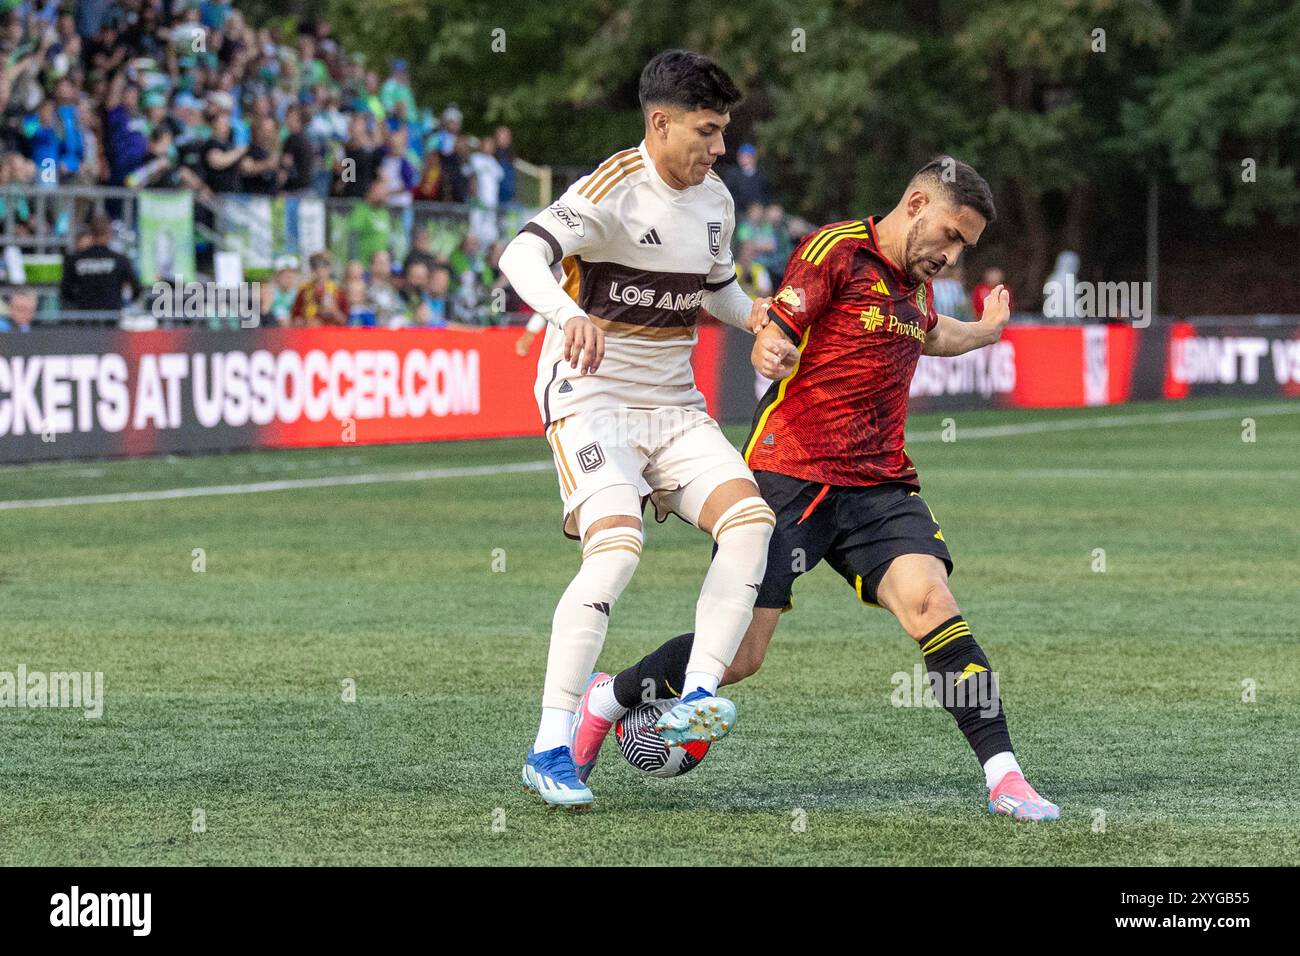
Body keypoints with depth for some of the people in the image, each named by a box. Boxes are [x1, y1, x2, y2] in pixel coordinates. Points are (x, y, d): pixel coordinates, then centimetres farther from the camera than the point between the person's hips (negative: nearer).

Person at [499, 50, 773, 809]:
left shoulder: (716, 200, 9)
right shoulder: (612, 192, -16)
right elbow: (522, 255, -33)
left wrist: (764, 321, 8)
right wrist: (570, 314, -52)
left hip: (674, 406, 7)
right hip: (591, 398, -7)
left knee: (750, 518, -17)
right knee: (618, 547, -26)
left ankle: (697, 696, -19)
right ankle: (550, 748, -21)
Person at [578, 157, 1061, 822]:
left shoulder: (918, 283, 15)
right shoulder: (835, 250, -7)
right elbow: (771, 341, -15)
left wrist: (985, 332, 47)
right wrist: (771, 353, -35)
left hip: (879, 486, 5)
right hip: (790, 476, -5)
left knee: (928, 600, -21)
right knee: (739, 655, -5)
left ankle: (1002, 775, -21)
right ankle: (606, 699, 23)